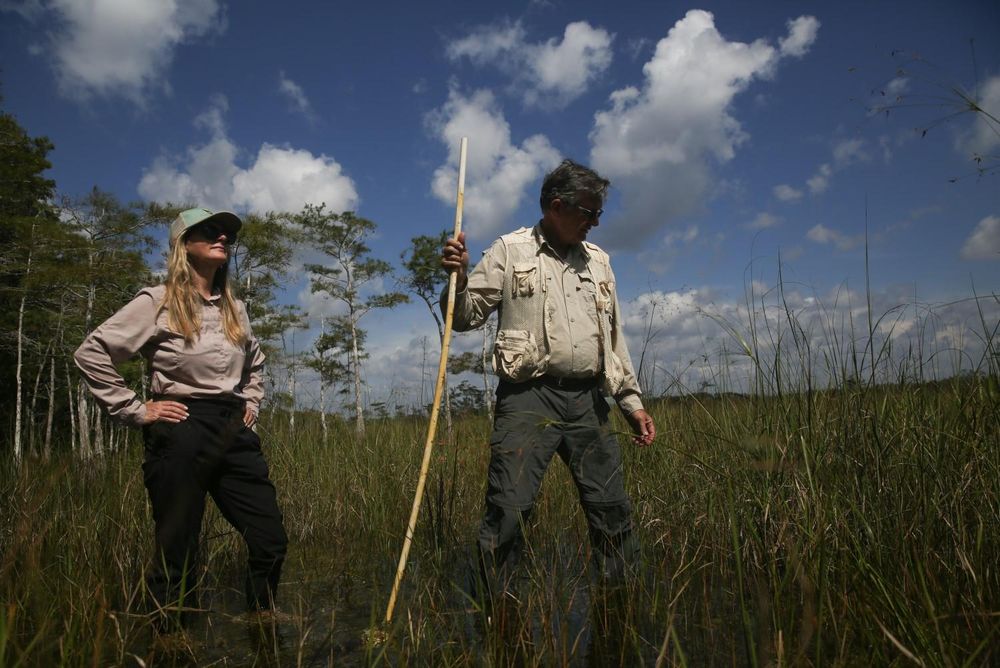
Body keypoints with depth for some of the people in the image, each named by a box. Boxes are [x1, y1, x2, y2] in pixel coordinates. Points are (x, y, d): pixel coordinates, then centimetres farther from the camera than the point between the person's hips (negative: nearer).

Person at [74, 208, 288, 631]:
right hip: (180, 433, -5)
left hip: (234, 433, 6)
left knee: (271, 540, 3)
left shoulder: (234, 309, 16)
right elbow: (91, 354, -5)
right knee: (178, 553, 2)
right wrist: (136, 411, -7)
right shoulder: (158, 302, -2)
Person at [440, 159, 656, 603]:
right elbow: (466, 317, 3)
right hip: (529, 398, -4)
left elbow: (614, 337, 21)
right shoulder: (509, 251, 5)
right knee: (509, 510, -9)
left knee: (613, 511, 7)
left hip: (588, 401, 5)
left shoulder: (597, 261, 18)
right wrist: (459, 277, -18)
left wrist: (633, 402, 16)